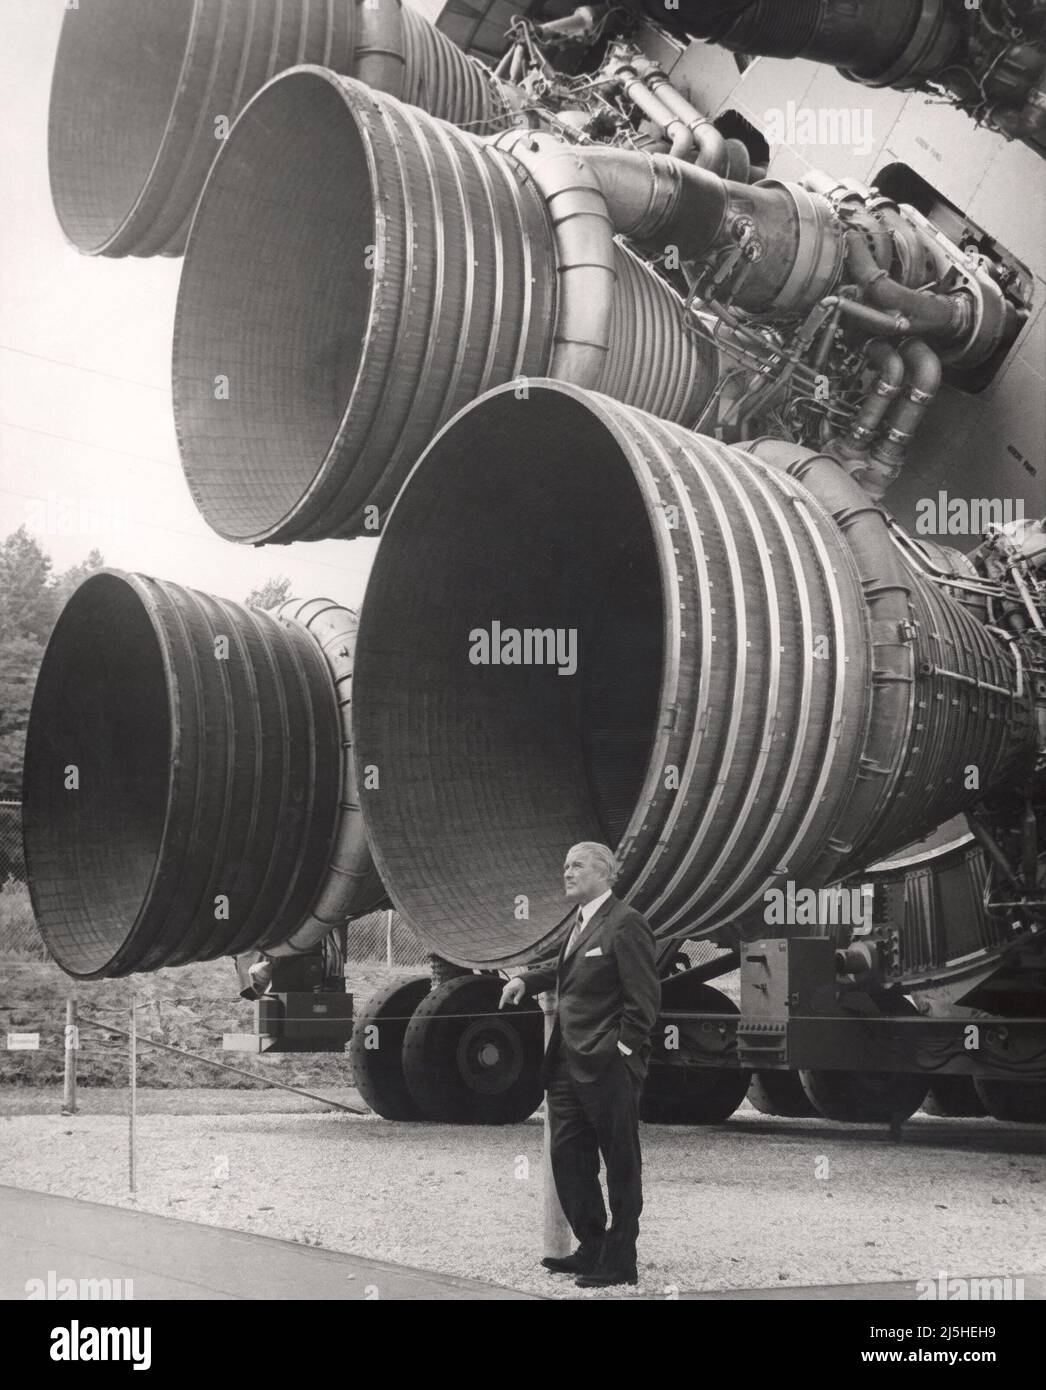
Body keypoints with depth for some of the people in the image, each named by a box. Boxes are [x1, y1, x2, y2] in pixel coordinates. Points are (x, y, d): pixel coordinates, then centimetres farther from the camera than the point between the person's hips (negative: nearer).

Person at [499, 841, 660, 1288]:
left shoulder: (625, 924, -12)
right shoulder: (580, 923, 15)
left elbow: (644, 996, -14)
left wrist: (623, 1050, -17)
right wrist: (527, 979, 16)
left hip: (608, 1068, -9)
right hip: (568, 1066, 9)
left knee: (621, 1164, 2)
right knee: (568, 1158, 12)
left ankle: (619, 1263, 8)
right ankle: (591, 1248, 24)